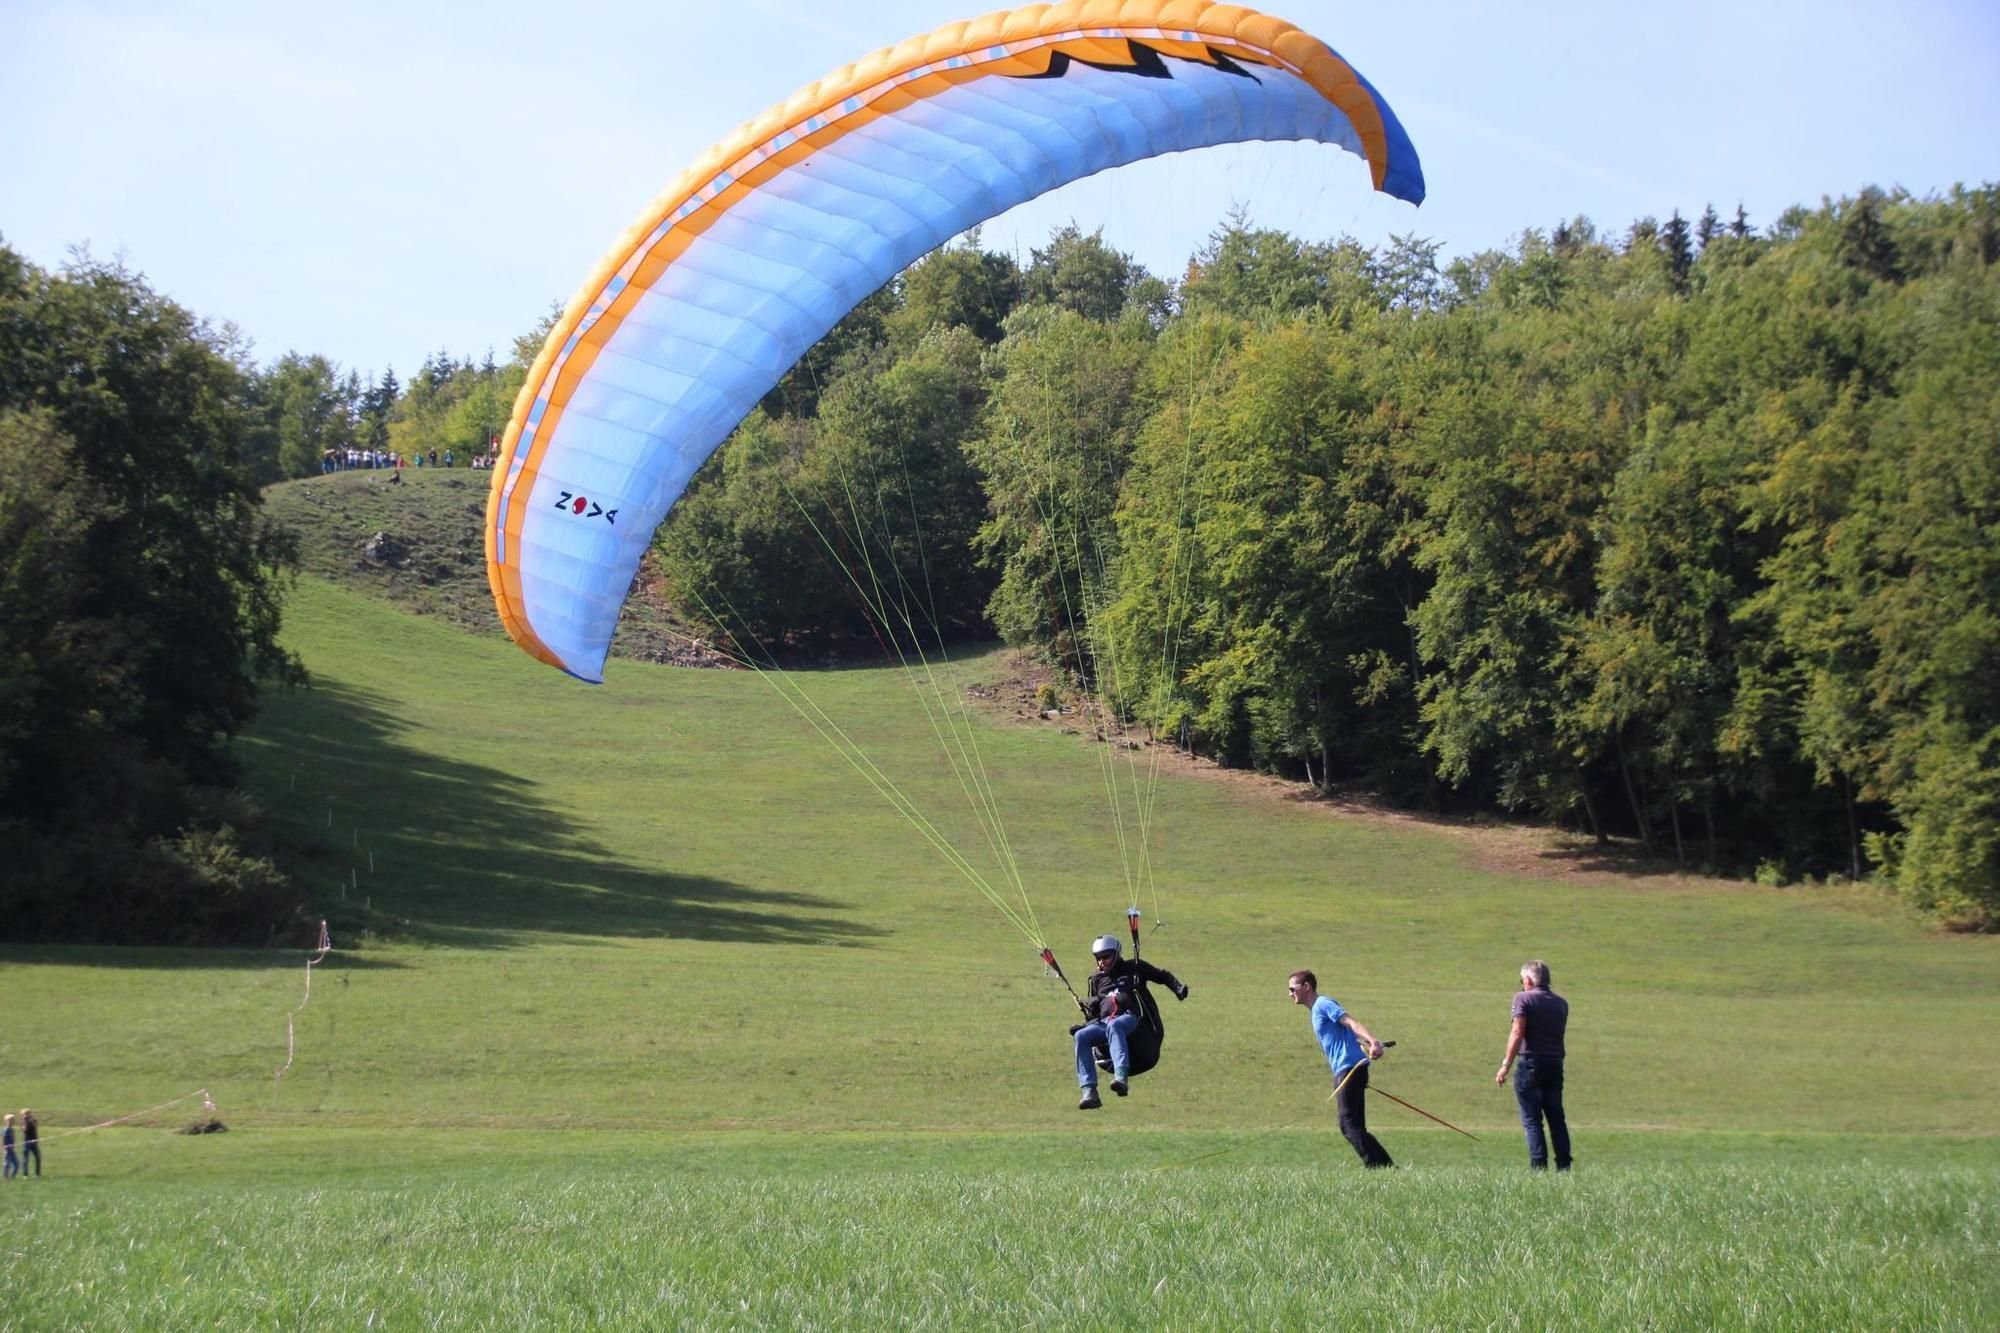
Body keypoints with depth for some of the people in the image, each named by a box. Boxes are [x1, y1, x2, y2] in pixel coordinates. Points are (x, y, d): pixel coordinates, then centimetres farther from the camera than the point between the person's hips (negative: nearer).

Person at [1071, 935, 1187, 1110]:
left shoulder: (1134, 967, 17)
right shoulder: (1096, 979, 28)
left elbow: (1162, 976, 19)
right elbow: (1092, 1011, 32)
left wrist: (1178, 988, 1)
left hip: (1131, 1018, -4)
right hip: (1103, 1022, 4)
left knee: (1114, 1026, -41)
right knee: (1081, 1036, -28)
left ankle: (1121, 1076, -61)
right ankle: (1089, 1092, -36)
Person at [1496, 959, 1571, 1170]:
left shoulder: (1523, 998, -5)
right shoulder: (1561, 1003, 12)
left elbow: (1518, 1033, -14)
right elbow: (1561, 1032, 14)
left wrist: (1506, 1064, -15)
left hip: (1530, 1063, -5)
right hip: (1555, 1064, 5)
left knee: (1532, 1120, -1)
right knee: (1557, 1118, 11)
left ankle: (1539, 1165, -7)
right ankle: (1564, 1164, 9)